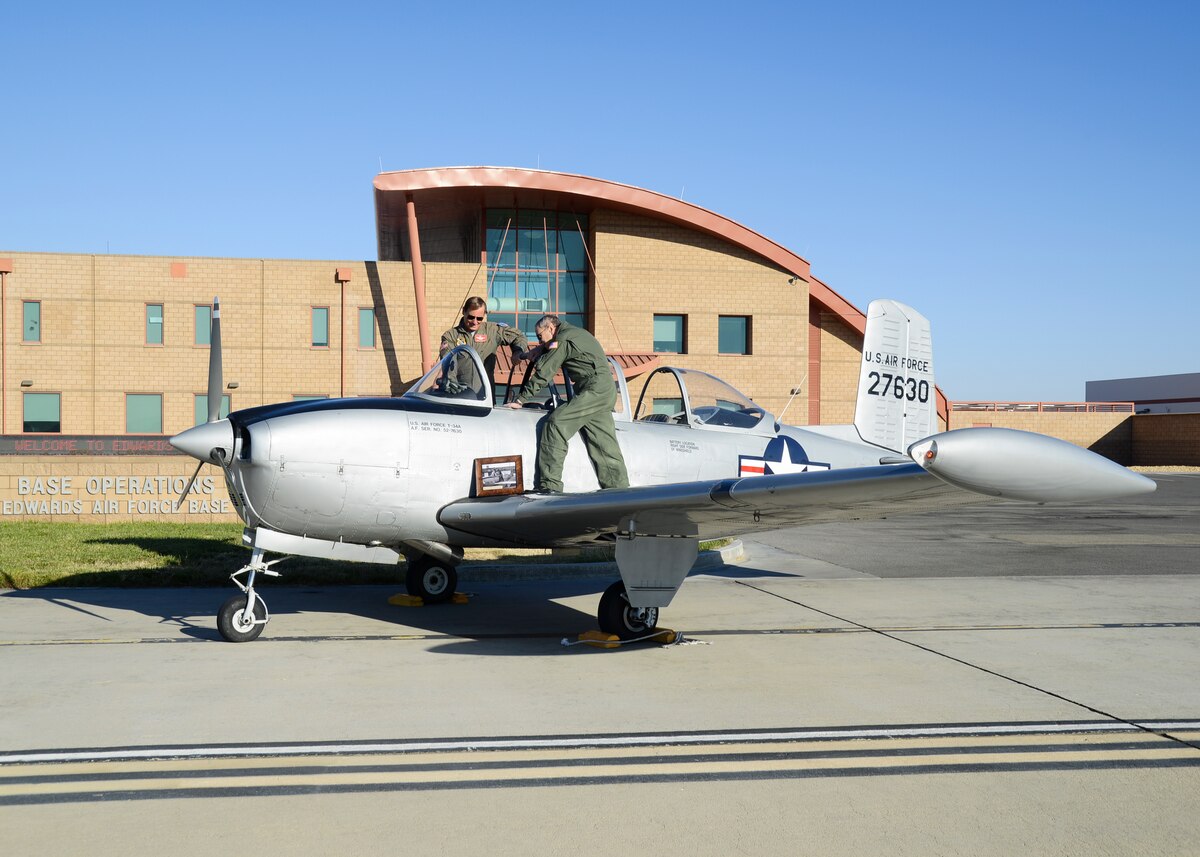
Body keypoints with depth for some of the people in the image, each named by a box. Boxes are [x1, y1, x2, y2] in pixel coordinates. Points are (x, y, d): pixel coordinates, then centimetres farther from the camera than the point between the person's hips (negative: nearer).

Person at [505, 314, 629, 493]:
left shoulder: (563, 340, -5)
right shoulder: (577, 332, 24)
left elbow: (543, 373, -8)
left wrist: (520, 400, -6)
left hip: (594, 390, -10)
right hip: (608, 391, 10)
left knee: (556, 423, -16)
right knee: (604, 445, 10)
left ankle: (550, 485, -21)